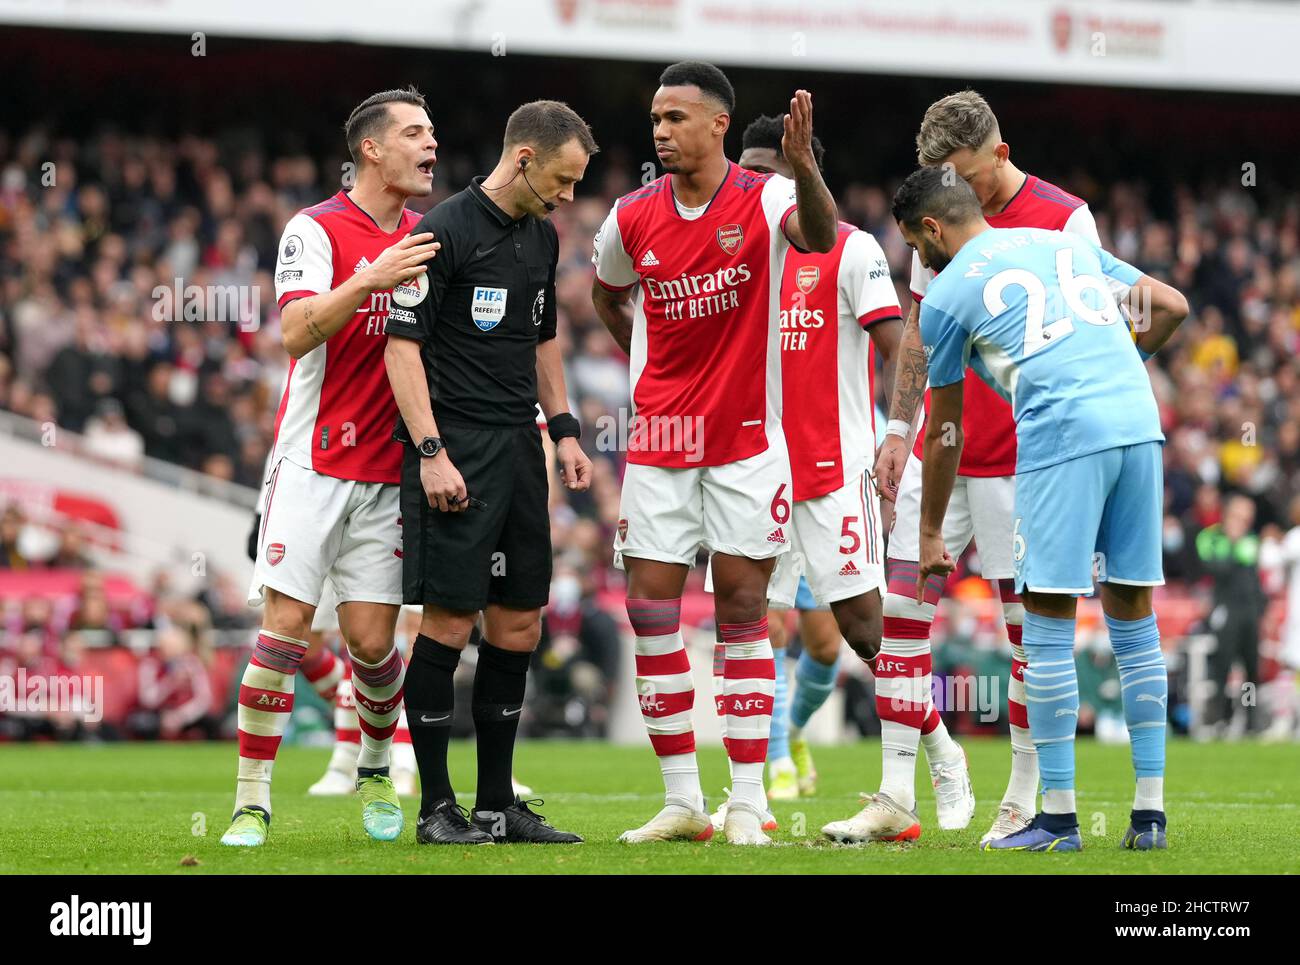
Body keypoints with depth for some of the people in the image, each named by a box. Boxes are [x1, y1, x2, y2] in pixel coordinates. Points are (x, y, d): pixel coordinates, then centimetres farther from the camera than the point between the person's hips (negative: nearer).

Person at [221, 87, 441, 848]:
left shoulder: (427, 240, 11)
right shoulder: (317, 230, -6)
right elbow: (297, 332, -20)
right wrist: (369, 281, -34)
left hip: (389, 471, 4)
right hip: (314, 463, -4)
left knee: (372, 642, 1)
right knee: (286, 625, -11)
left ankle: (377, 769, 27)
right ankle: (253, 800, -4)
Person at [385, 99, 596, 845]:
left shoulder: (542, 237, 13)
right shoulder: (446, 231, -11)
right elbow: (402, 344, -12)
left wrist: (564, 432, 16)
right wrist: (431, 452, -18)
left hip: (519, 447, 8)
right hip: (457, 448, -8)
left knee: (520, 622, 7)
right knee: (450, 620, -7)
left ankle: (498, 803, 14)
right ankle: (437, 807, 0)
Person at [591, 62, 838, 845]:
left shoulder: (763, 199, -9)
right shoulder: (632, 218, 1)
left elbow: (819, 237, -31)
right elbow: (607, 296, 22)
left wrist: (803, 165, -47)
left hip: (746, 440, -3)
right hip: (660, 438, 3)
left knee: (743, 611, -1)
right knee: (651, 611, 0)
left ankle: (748, 803, 4)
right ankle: (682, 802, 8)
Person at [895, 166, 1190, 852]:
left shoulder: (947, 294, 9)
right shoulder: (1065, 243, 23)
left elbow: (943, 432, 15)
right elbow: (1171, 306, 22)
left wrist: (930, 536, 25)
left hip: (1063, 434, -5)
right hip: (1140, 422, 5)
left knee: (1048, 626, 2)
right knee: (1133, 617, 11)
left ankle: (1059, 816, 2)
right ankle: (1149, 812, 10)